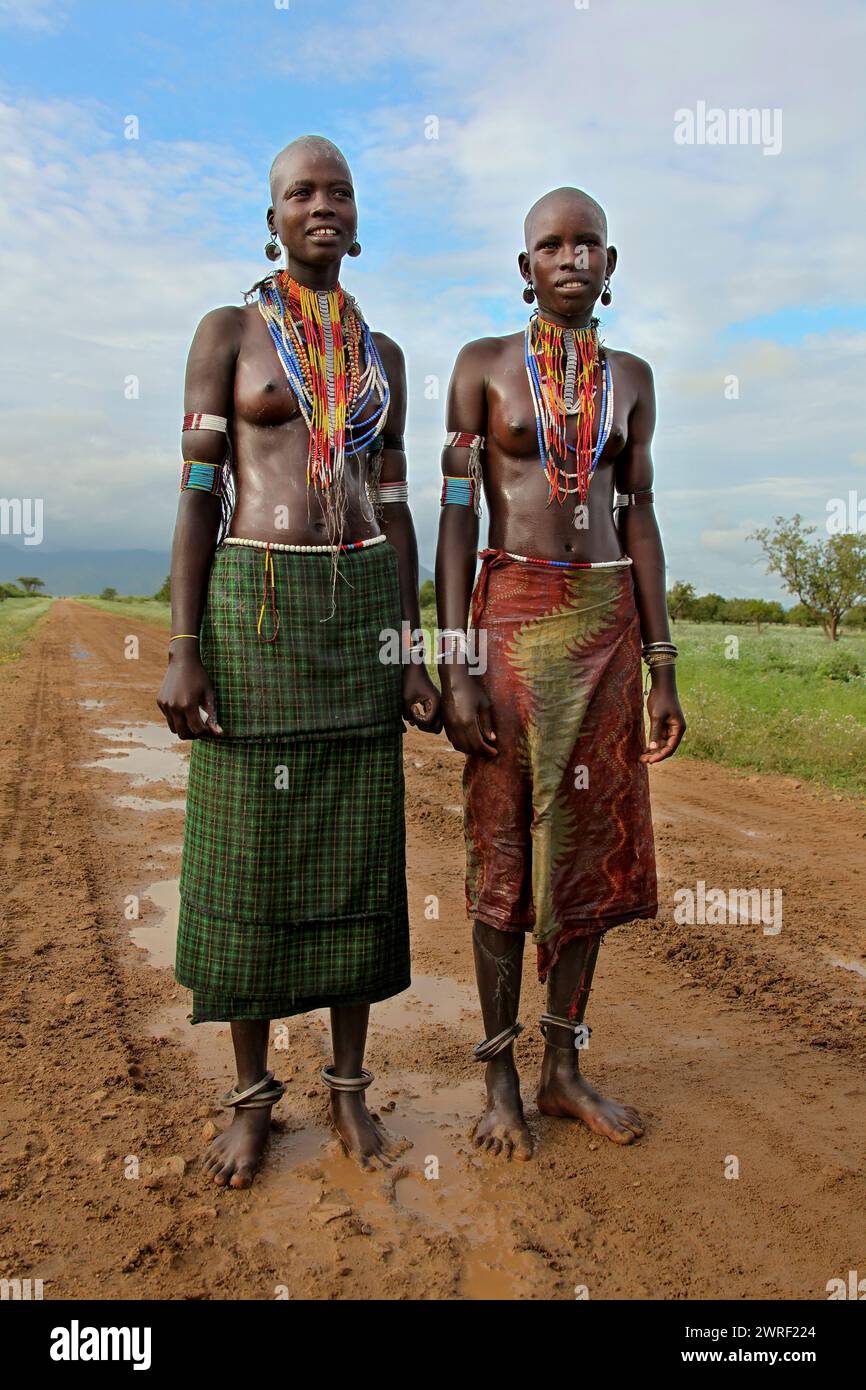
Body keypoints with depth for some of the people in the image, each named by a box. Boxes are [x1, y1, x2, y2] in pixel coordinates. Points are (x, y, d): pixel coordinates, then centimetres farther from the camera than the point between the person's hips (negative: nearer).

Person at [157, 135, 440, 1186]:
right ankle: (252, 1095, 21)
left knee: (358, 845, 6)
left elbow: (393, 509, 12)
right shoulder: (227, 332, 5)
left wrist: (412, 653, 6)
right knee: (250, 848, 2)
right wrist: (183, 649, -11)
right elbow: (197, 493, -1)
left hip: (363, 604, 3)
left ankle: (349, 1087, 22)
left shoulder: (382, 356, 16)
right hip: (255, 602, -3)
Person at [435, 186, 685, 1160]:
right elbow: (456, 515, -3)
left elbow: (639, 520, 10)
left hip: (608, 623, 4)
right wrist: (455, 666, -12)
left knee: (592, 844, 6)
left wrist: (662, 668, 5)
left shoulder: (630, 378, 12)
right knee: (503, 848, 2)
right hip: (513, 618, -3)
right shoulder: (482, 365, 2)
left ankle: (563, 1068, 22)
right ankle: (501, 1080, 17)